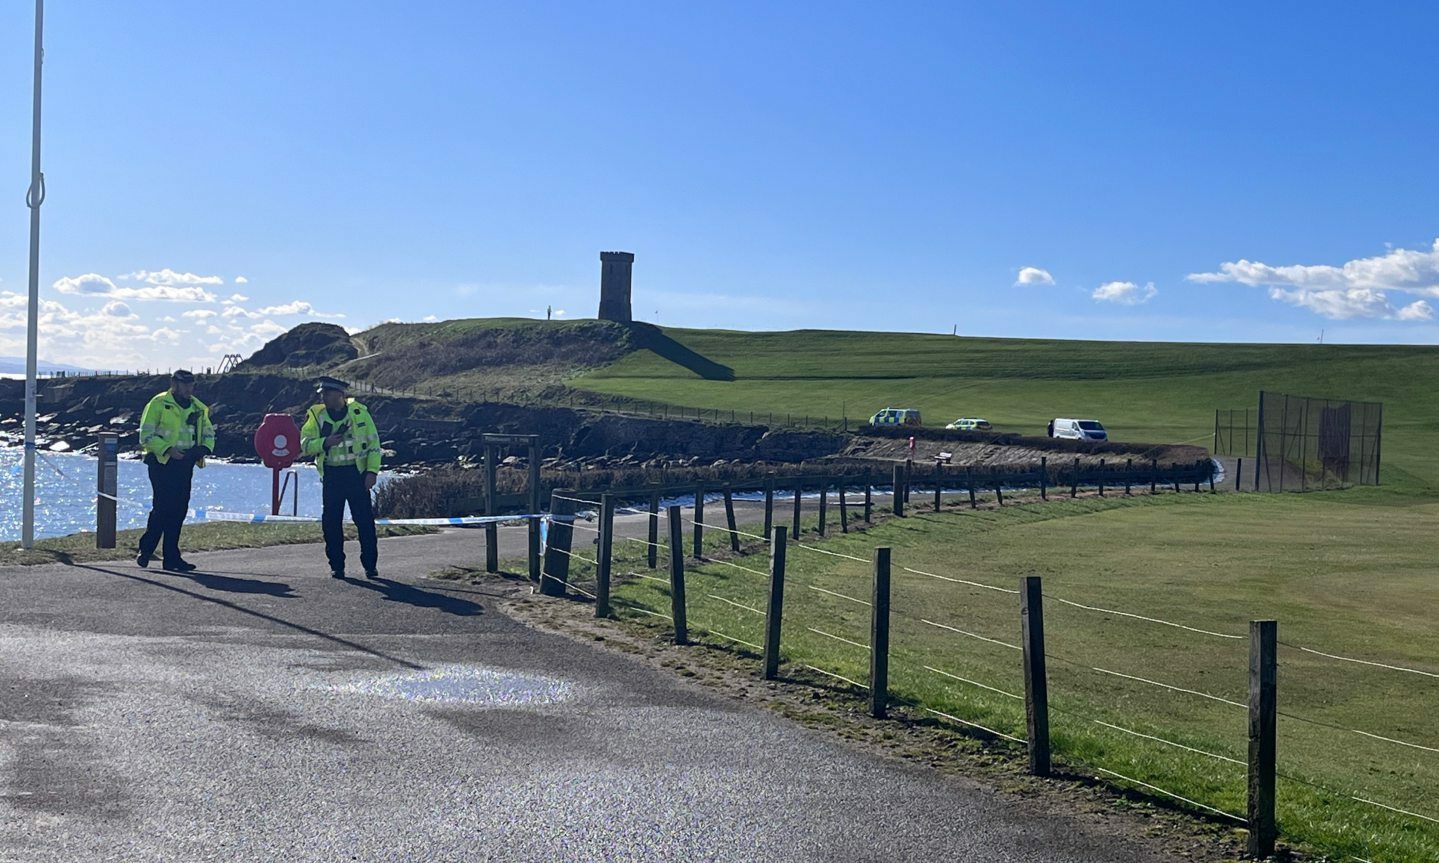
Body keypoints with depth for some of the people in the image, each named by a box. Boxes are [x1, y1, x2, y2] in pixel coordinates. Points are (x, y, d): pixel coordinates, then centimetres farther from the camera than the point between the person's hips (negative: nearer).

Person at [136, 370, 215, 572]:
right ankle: (145, 550, 2)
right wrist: (168, 449, -21)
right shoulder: (158, 404, -4)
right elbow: (146, 435, -9)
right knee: (163, 508, -11)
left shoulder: (198, 408, 15)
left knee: (179, 511, 4)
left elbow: (208, 432, 23)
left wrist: (205, 448, 1)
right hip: (162, 463, -6)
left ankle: (171, 558, 8)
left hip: (185, 464, 6)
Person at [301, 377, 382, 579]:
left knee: (365, 519, -3)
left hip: (356, 473, -2)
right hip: (331, 475, 2)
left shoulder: (359, 412, -1)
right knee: (331, 522, 3)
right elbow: (305, 444, 0)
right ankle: (336, 565, 12)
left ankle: (370, 565, 5)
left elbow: (373, 442, 1)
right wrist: (325, 443, -18)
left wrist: (372, 471, -7)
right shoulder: (316, 416, 5)